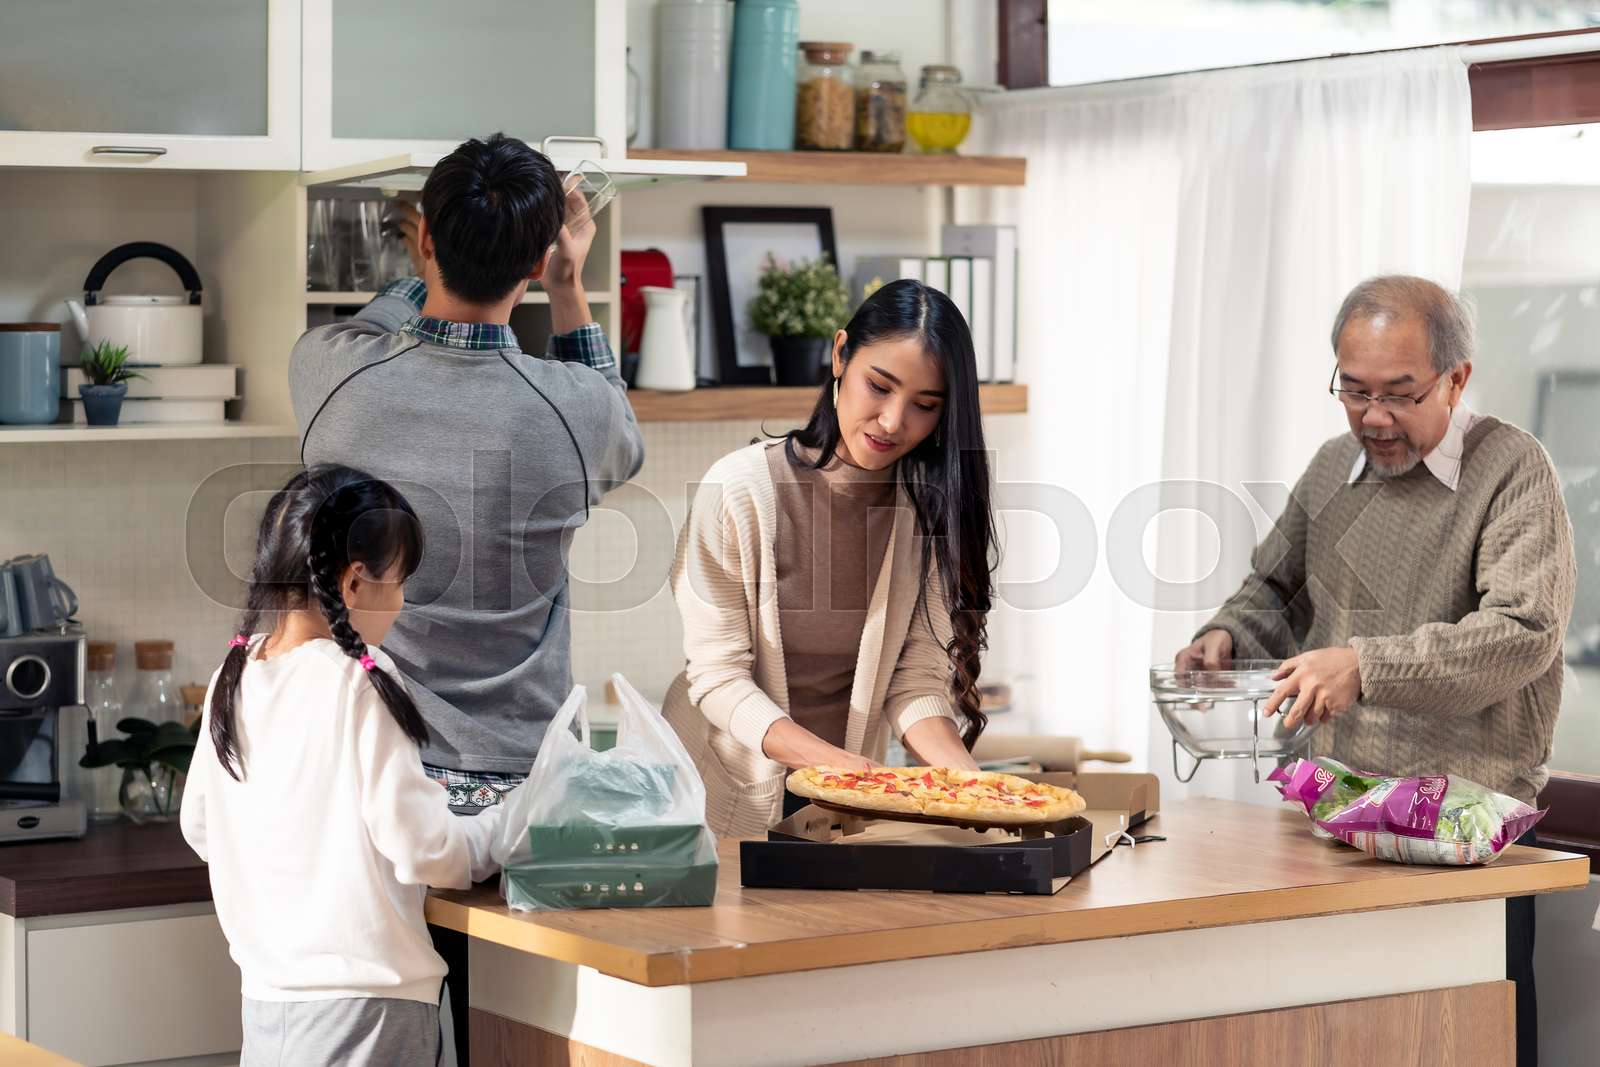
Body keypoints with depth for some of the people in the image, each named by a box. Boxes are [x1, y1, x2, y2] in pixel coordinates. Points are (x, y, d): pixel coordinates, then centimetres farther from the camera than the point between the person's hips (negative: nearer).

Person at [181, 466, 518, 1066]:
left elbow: (199, 828, 16)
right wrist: (501, 834, 2)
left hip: (265, 992, 7)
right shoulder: (358, 685, -15)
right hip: (363, 998, -7)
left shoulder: (234, 677, 5)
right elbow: (423, 849, -16)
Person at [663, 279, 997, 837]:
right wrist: (826, 758, -25)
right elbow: (717, 677, -11)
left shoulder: (930, 506, -1)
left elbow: (916, 680, -2)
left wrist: (966, 776, -21)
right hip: (729, 798, -3)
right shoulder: (740, 488, -11)